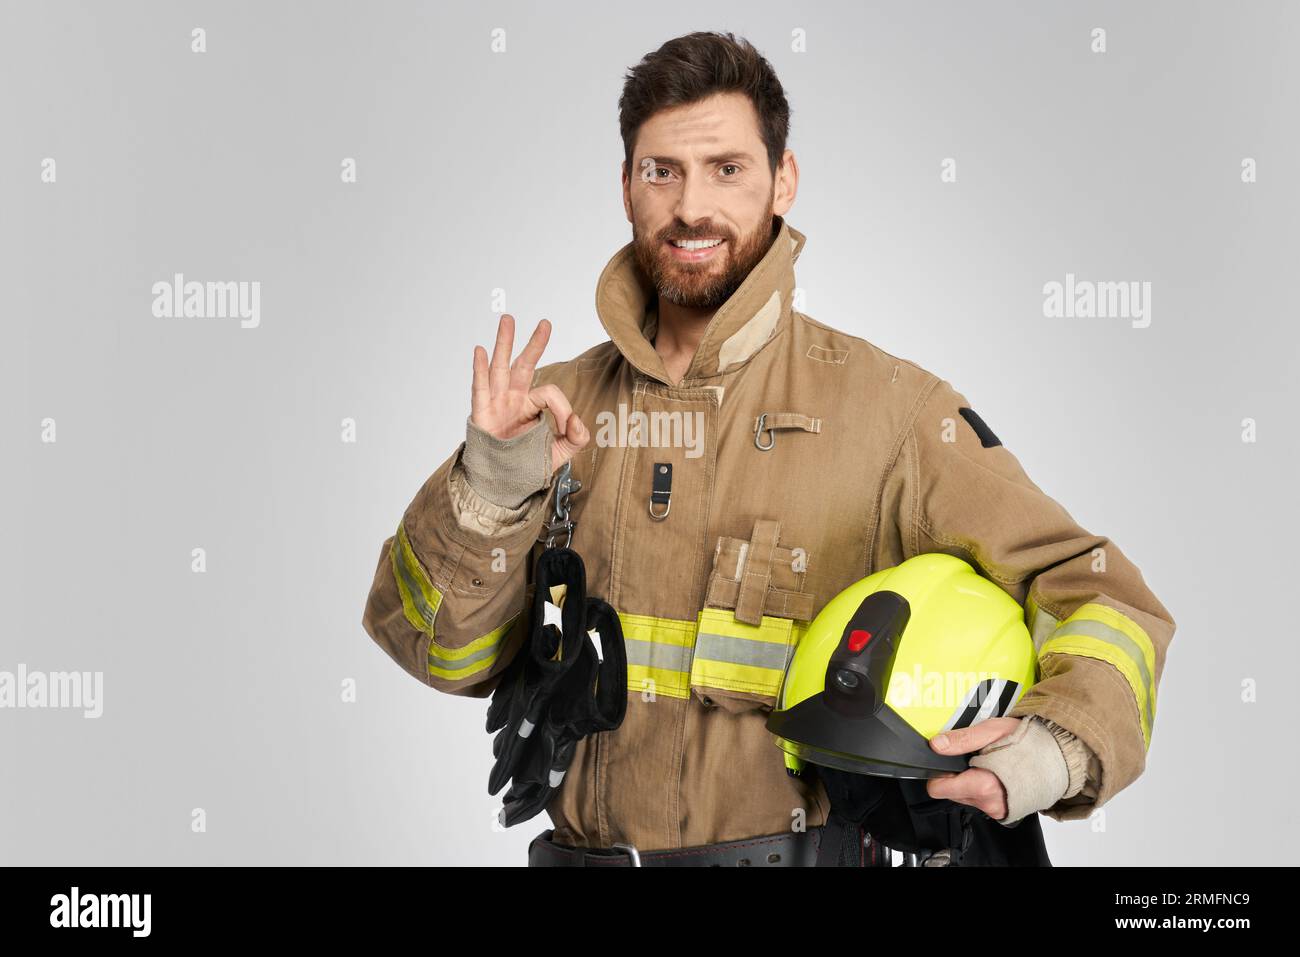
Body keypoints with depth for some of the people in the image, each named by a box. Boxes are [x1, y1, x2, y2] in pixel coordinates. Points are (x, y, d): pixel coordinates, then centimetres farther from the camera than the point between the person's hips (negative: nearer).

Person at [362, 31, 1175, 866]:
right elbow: (440, 651, 4)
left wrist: (1050, 750, -20)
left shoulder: (887, 408, -4)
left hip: (796, 845, -3)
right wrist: (490, 490, -12)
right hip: (581, 845, 4)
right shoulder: (556, 410, 6)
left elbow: (1101, 601, -2)